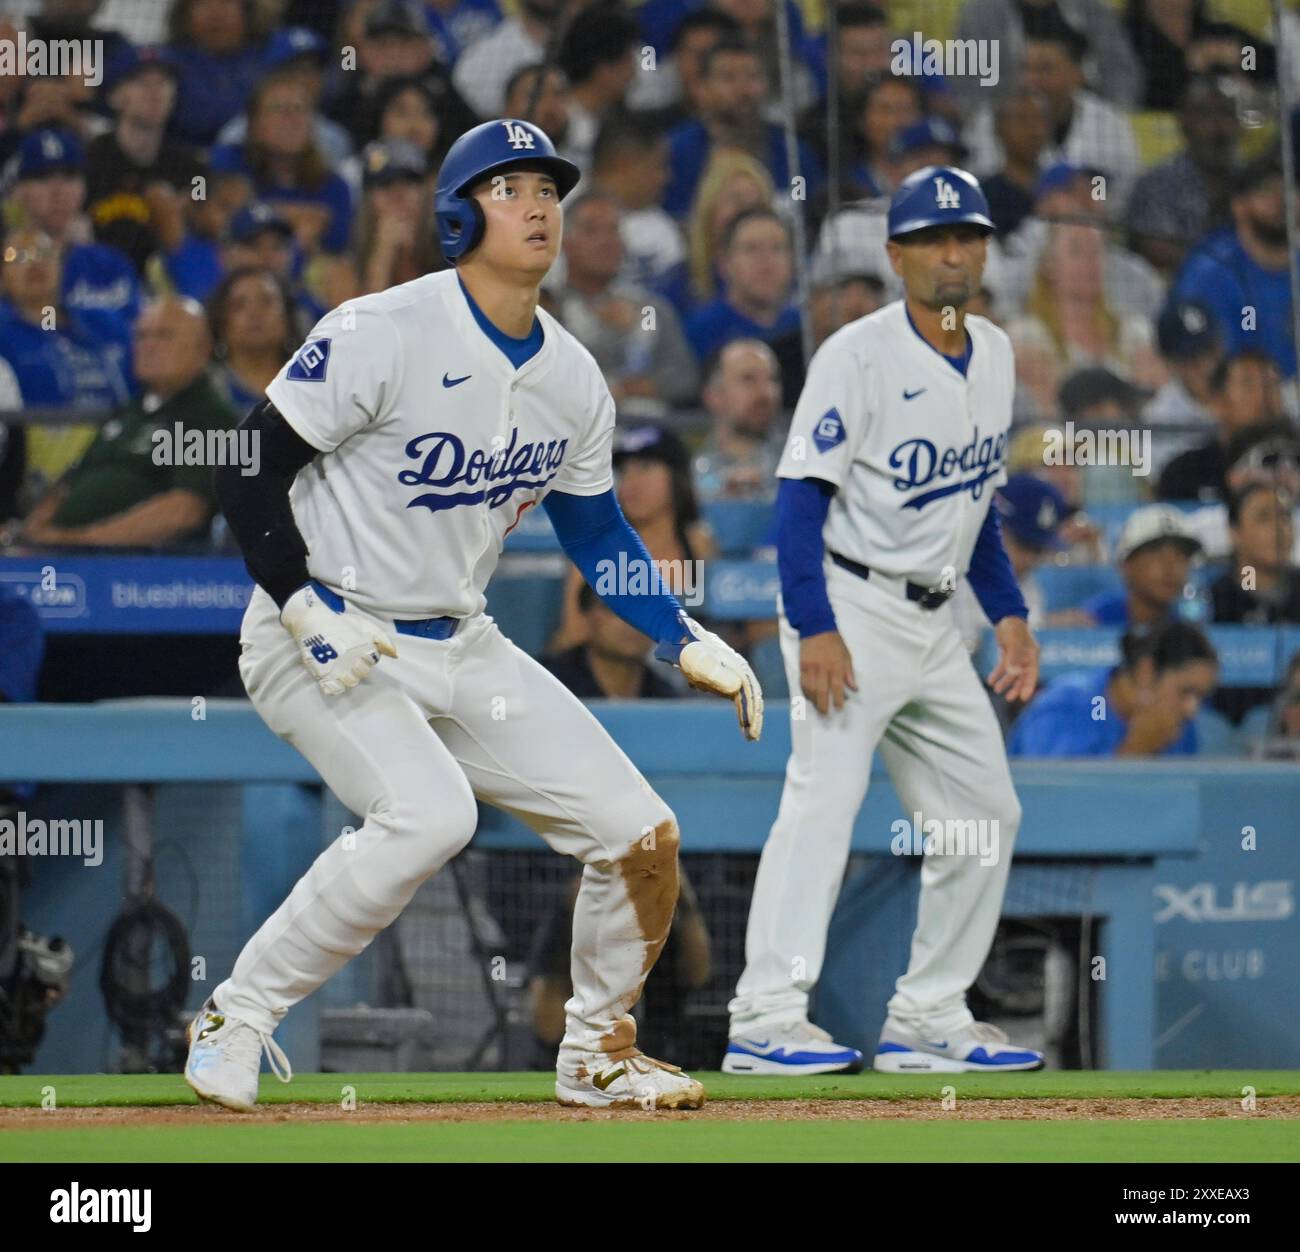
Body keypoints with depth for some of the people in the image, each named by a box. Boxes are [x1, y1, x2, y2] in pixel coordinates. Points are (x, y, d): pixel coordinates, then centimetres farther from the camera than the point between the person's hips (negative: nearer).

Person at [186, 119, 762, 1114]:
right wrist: (308, 610, -23)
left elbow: (597, 532, 18)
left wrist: (687, 641, 7)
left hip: (465, 650, 7)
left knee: (642, 836, -1)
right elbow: (248, 472, -14)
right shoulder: (383, 335, -17)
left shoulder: (572, 378, 4)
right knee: (429, 814, -33)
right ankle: (236, 1017, -17)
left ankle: (598, 1053, 23)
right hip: (323, 645, -7)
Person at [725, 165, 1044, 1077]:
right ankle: (767, 1019, -25)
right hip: (851, 607, -8)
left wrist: (1009, 615, 13)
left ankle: (928, 1021, 15)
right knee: (825, 795, -20)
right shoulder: (859, 355, -12)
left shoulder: (996, 355, 12)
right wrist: (815, 629, -24)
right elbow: (802, 493, -16)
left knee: (985, 813, 8)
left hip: (934, 624, 8)